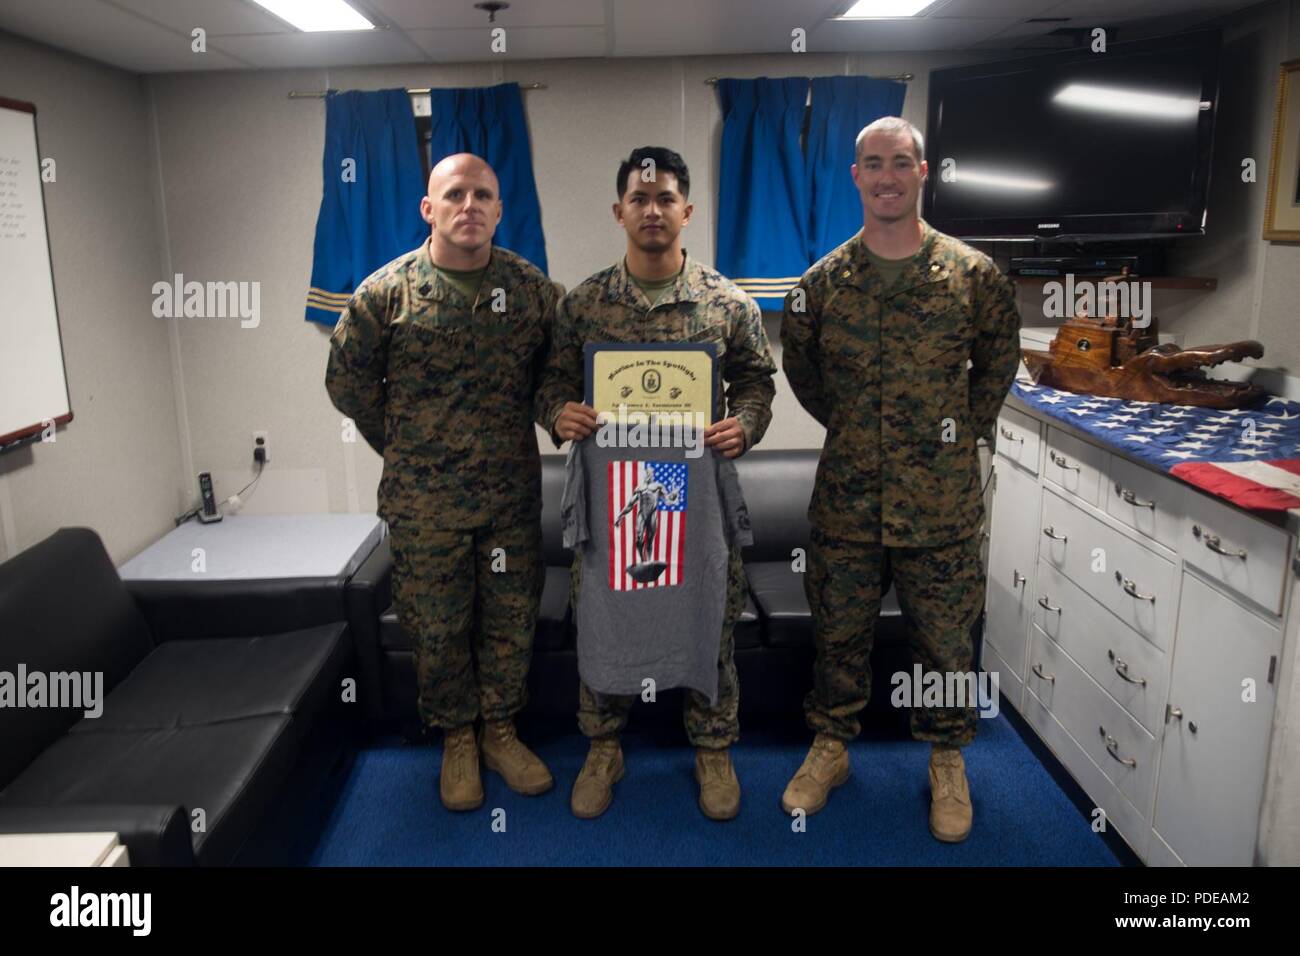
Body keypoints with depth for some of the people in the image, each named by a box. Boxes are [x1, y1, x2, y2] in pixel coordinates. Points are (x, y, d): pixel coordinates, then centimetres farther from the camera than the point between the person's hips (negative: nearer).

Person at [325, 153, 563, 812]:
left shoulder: (533, 288, 0)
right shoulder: (386, 292, -5)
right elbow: (348, 382, 4)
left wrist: (513, 431, 8)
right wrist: (405, 448, 6)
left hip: (514, 492, 2)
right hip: (424, 500, -1)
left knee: (511, 618, 12)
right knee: (437, 626, 9)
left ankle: (500, 728, 33)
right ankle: (457, 738, 30)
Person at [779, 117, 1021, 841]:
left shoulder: (973, 274, -3)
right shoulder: (824, 281, 1)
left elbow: (998, 361, 12)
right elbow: (800, 365, 15)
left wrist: (964, 431, 7)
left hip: (942, 502, -1)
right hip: (847, 499, 2)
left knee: (945, 643, 11)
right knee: (840, 633, 14)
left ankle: (948, 763, 33)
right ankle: (830, 749, 34)